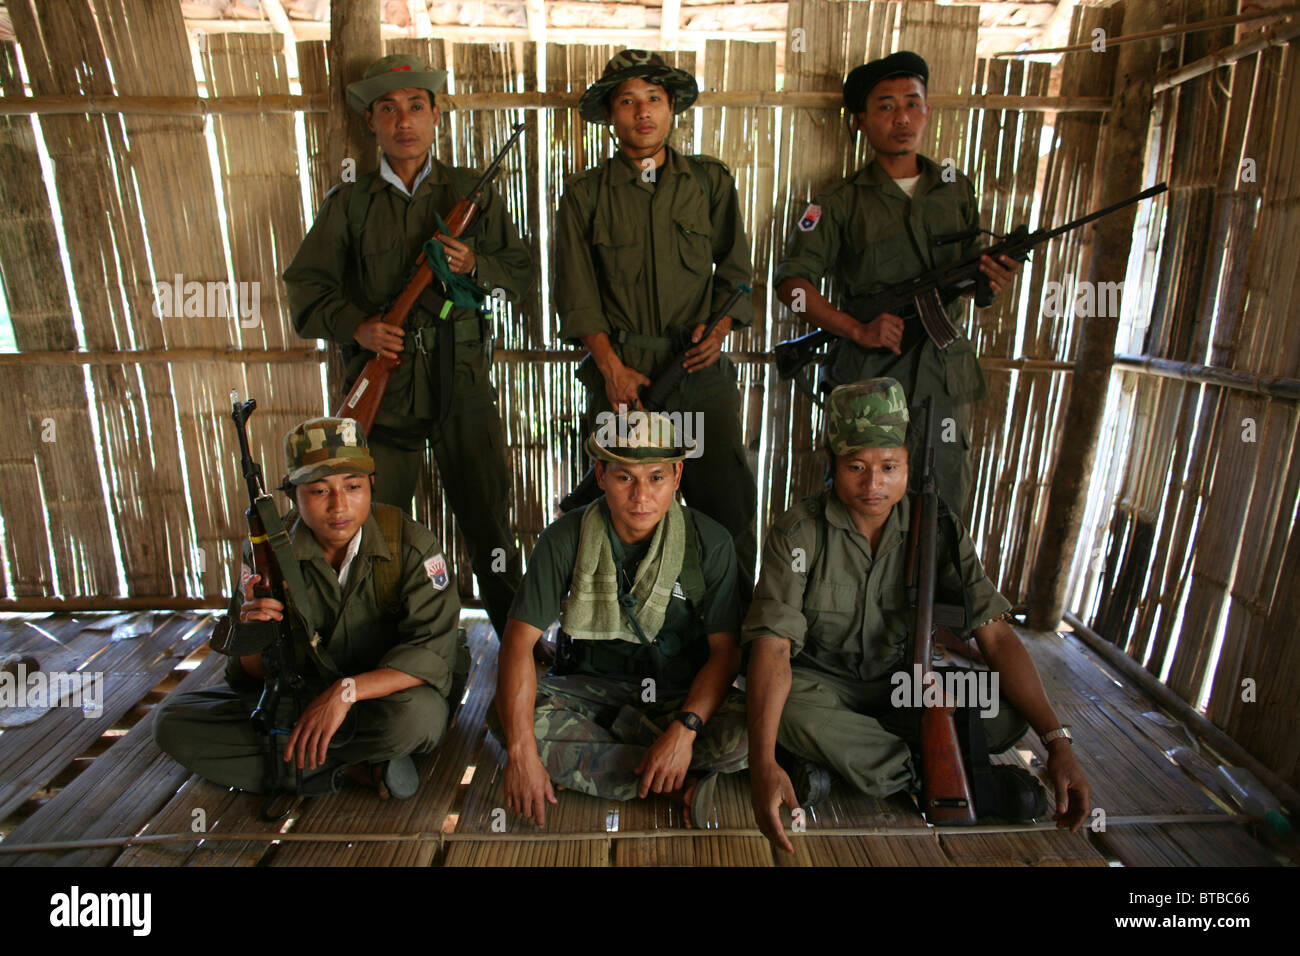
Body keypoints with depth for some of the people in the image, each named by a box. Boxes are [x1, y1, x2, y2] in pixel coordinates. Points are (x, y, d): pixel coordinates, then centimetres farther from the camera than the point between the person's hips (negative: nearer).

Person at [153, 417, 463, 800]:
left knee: (418, 714, -38)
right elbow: (251, 678, -7)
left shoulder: (411, 544, -16)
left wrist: (346, 691, -37)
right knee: (174, 722, -12)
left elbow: (432, 651, -24)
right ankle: (356, 769, -18)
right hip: (298, 696, 4)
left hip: (381, 695, -4)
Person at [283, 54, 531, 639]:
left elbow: (520, 269, 11)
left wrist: (475, 266, -10)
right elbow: (306, 284, 8)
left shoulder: (472, 193, 11)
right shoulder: (349, 204, 10)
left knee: (487, 513, 2)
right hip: (381, 379, 1)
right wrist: (354, 324, -10)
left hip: (461, 378, 0)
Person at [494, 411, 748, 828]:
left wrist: (685, 728, -29)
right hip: (591, 687, 2)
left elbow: (725, 649, -11)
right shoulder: (565, 538, -12)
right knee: (508, 719, -28)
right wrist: (521, 752, -29)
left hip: (681, 695, -1)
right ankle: (681, 785, -21)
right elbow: (520, 639, -17)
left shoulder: (710, 542, -12)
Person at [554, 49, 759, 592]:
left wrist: (718, 331, -5)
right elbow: (577, 293, 4)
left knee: (727, 500, -1)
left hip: (699, 369, 1)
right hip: (618, 368, -1)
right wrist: (612, 367, -8)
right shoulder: (585, 195, 8)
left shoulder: (711, 181, 13)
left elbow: (736, 271, 14)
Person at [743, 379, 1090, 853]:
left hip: (901, 684, 3)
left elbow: (995, 633, -12)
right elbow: (773, 644, -28)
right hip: (822, 684, -2)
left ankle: (841, 755, -17)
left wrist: (1057, 743, -23)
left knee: (1008, 709, -20)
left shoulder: (936, 529, -10)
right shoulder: (798, 533, -20)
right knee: (791, 713, -37)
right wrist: (763, 765, -42)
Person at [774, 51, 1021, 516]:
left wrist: (994, 279, -8)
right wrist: (860, 329, -17)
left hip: (945, 377, 3)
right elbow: (791, 282, -6)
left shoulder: (956, 190, 12)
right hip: (866, 378, -3)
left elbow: (970, 271, 17)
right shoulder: (841, 203, 0)